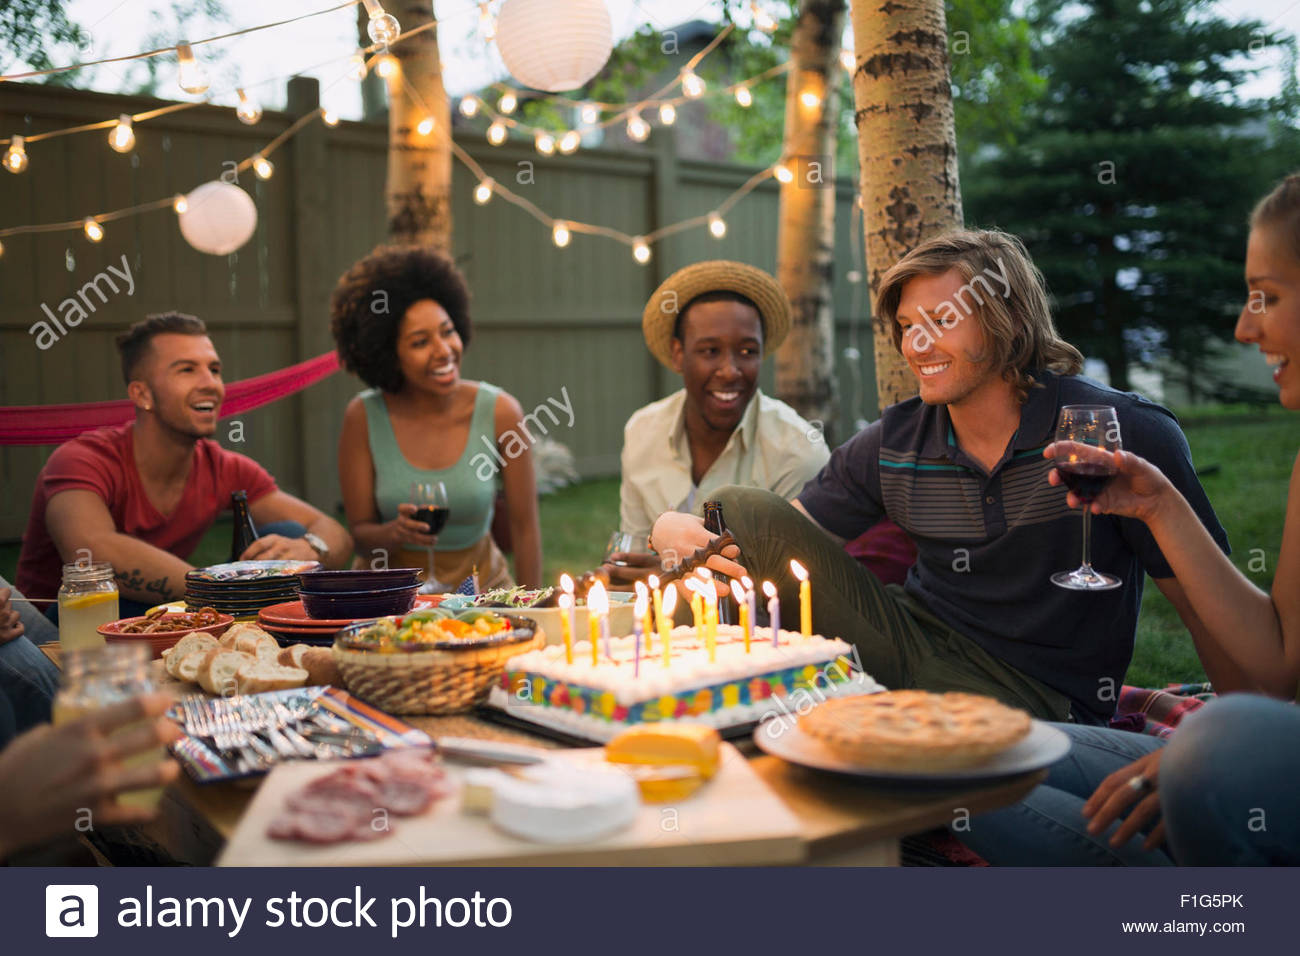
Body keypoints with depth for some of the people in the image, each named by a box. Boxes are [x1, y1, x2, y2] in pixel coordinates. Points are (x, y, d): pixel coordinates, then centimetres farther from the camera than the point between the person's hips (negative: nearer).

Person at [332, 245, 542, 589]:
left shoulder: (500, 412, -9)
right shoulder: (364, 416, -8)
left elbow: (525, 528, -3)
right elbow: (359, 535, -3)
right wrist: (396, 533, -24)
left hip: (481, 584, 0)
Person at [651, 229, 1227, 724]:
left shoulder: (1124, 433, -11)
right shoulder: (893, 445, 1)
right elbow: (767, 539, 1)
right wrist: (675, 529, -19)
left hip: (1037, 697, -4)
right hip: (911, 646, 5)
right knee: (737, 513, -9)